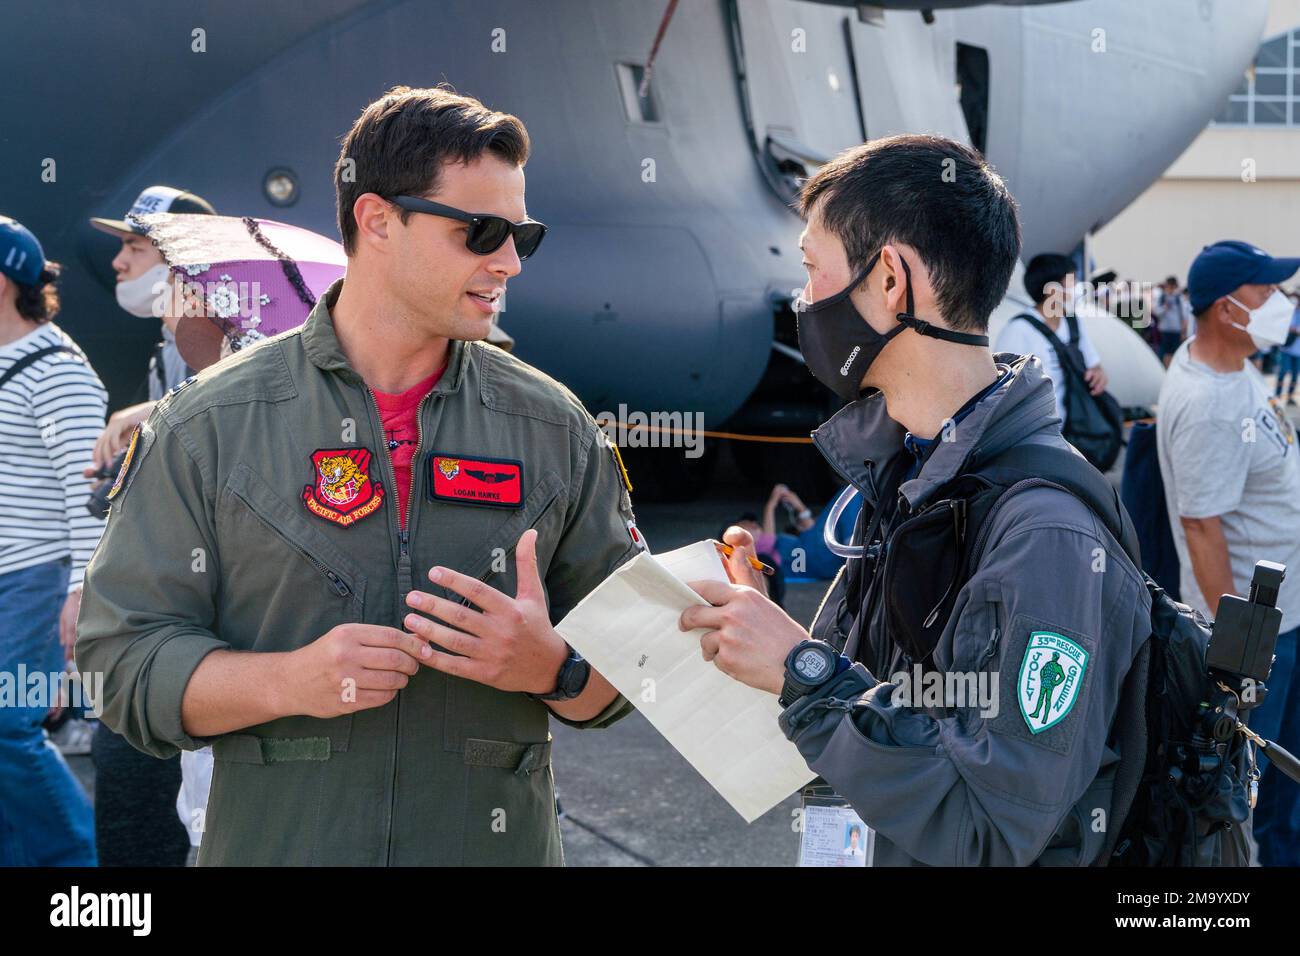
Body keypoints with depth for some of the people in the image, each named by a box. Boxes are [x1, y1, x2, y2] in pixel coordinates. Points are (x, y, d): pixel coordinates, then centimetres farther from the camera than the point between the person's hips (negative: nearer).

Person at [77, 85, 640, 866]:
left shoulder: (556, 429, -1)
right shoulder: (209, 424, -5)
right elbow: (127, 660, -6)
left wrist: (551, 666, -19)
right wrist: (289, 681, -21)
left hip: (502, 843, 2)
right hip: (271, 842, -1)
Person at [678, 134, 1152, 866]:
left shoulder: (1048, 531, -27)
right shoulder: (904, 472, 0)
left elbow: (994, 829, -28)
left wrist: (804, 671, -26)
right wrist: (764, 626, -10)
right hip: (885, 852, 7)